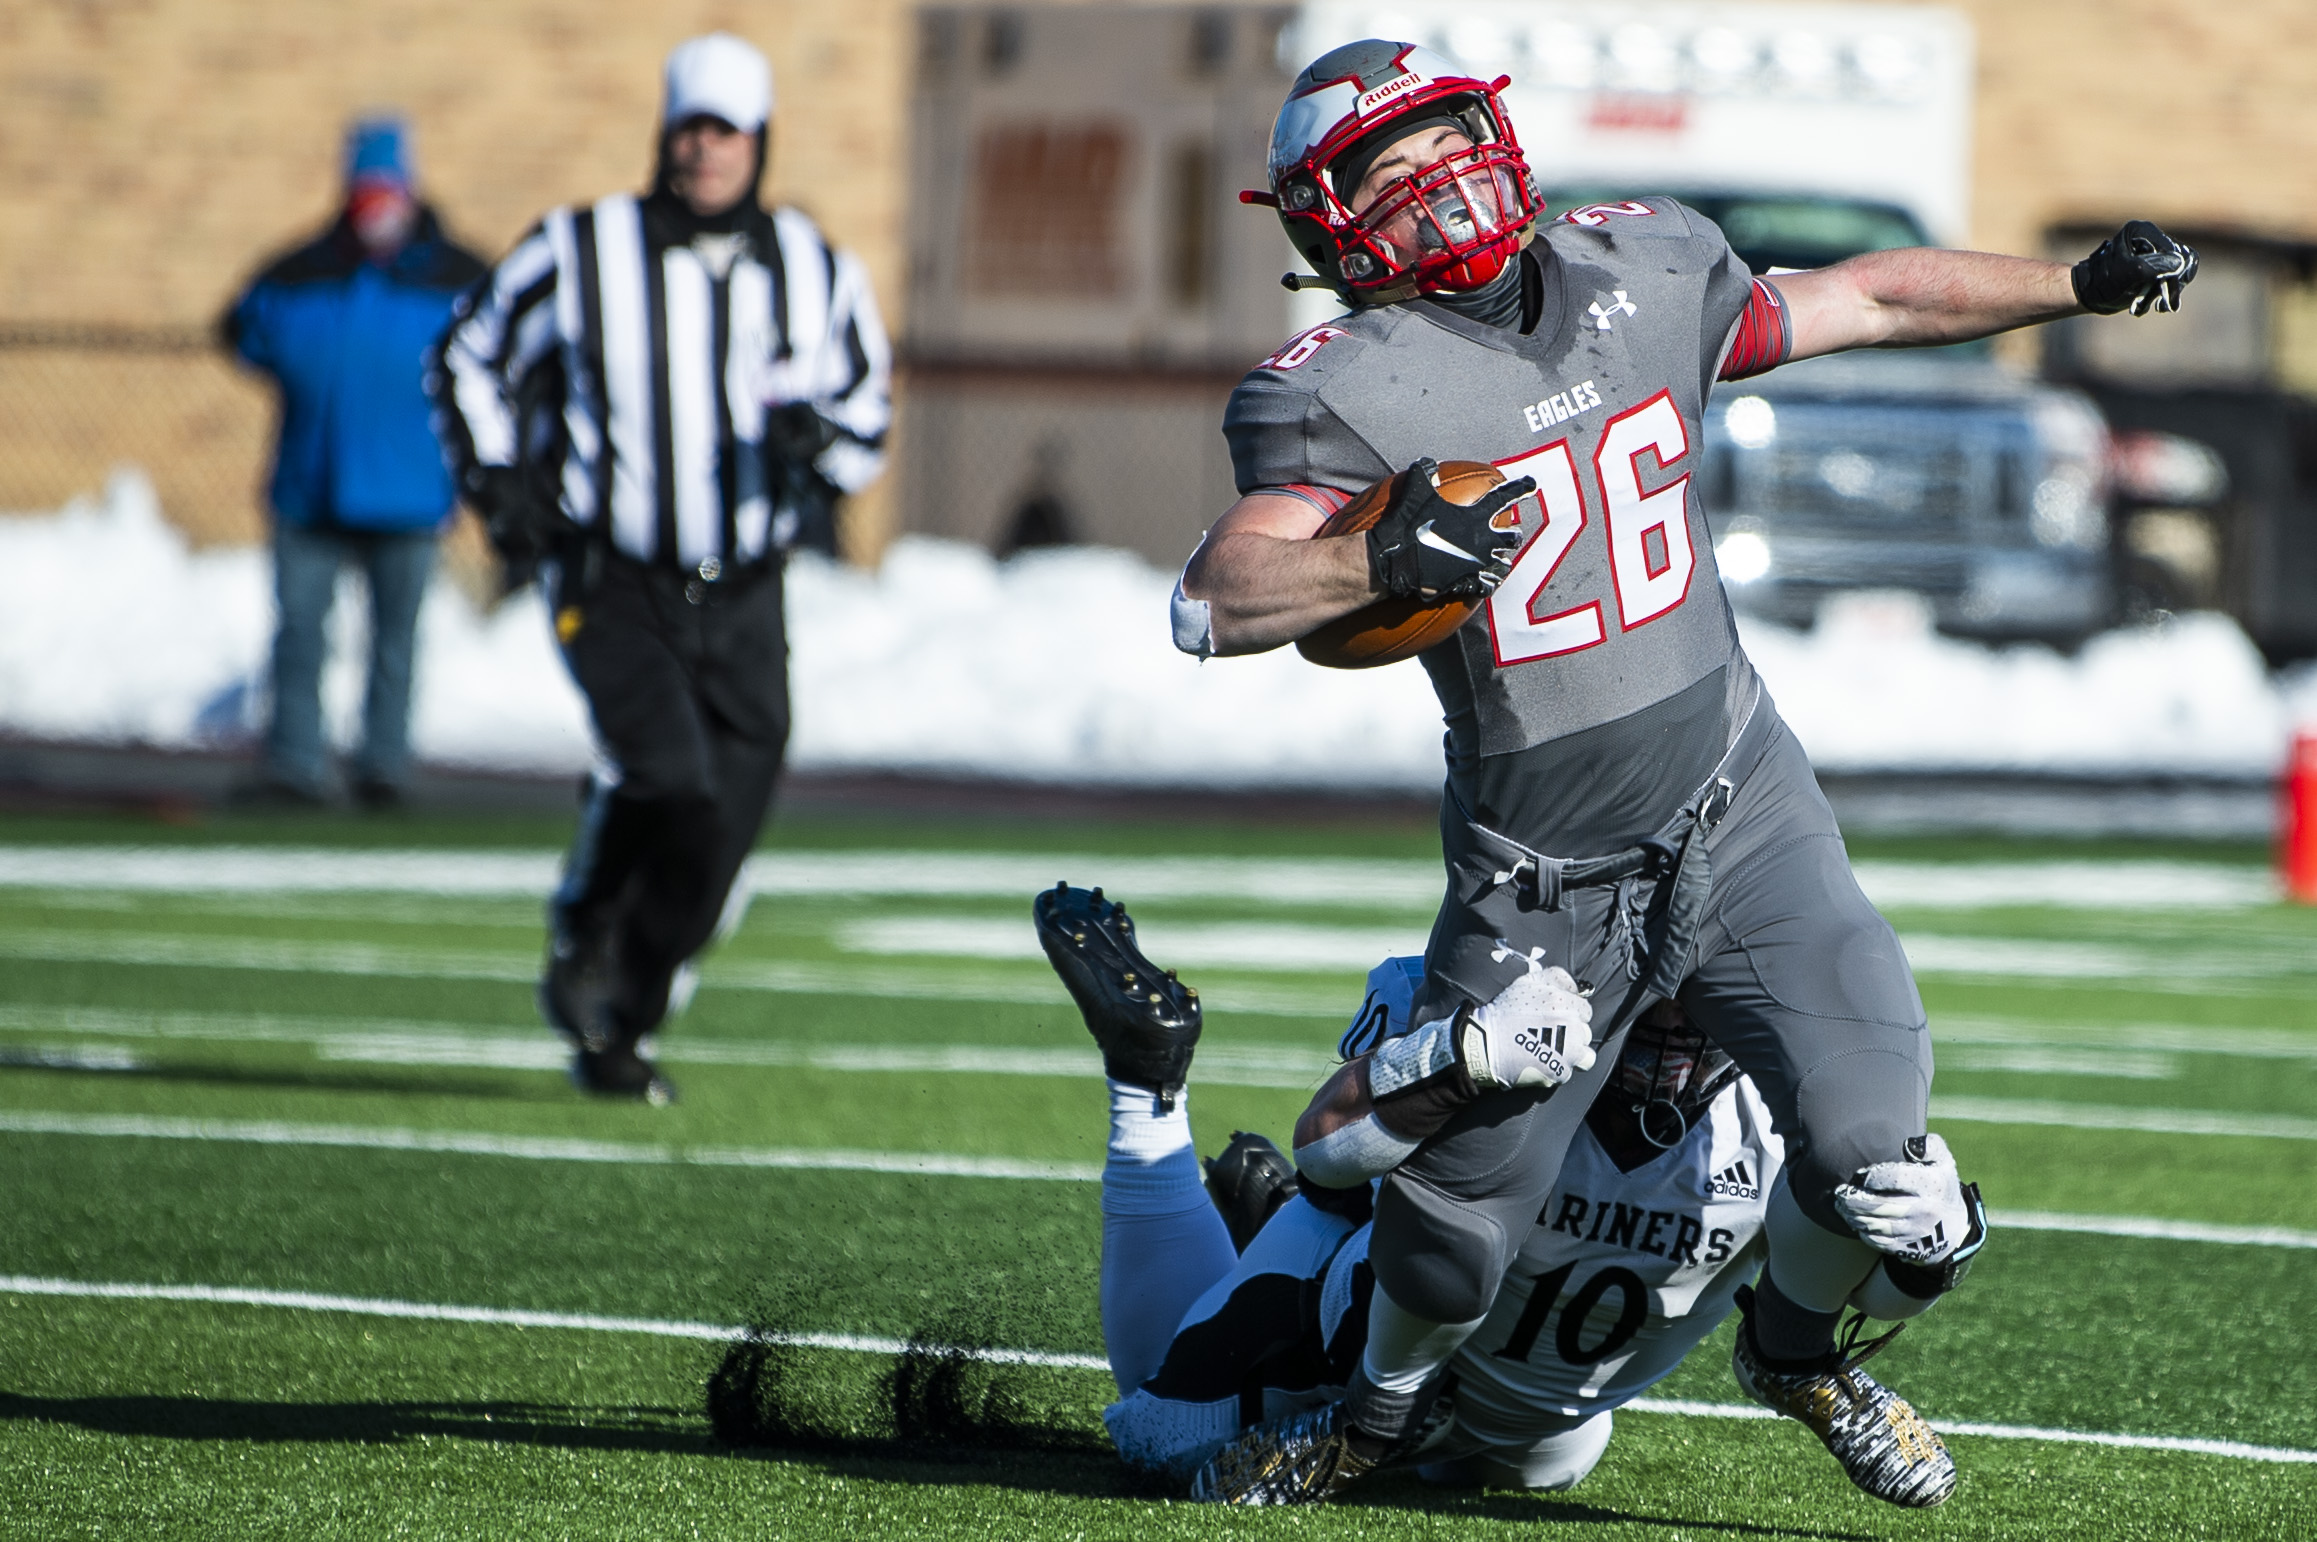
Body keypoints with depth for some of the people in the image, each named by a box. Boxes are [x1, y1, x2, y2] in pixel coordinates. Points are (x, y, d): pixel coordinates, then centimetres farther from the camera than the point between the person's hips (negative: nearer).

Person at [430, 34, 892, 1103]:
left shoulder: (814, 274, 6)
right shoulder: (580, 254, -2)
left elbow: (863, 407, 17)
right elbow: (471, 361, 11)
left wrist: (822, 451, -7)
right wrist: (499, 485, -2)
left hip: (742, 601, 3)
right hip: (612, 588, -3)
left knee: (713, 846, 0)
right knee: (669, 780, -26)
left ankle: (615, 1033, 20)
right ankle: (582, 935, 3)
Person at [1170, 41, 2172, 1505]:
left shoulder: (1639, 276, 2)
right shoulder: (1348, 391, -14)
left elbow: (1868, 299, 16)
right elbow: (1216, 600, -26)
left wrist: (2079, 283, 18)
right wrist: (1382, 560, -42)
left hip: (1742, 815, 3)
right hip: (1545, 878, -3)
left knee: (1873, 1145, -10)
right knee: (1459, 1229, 2)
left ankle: (1796, 1353, 23)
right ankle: (1385, 1406, 37)